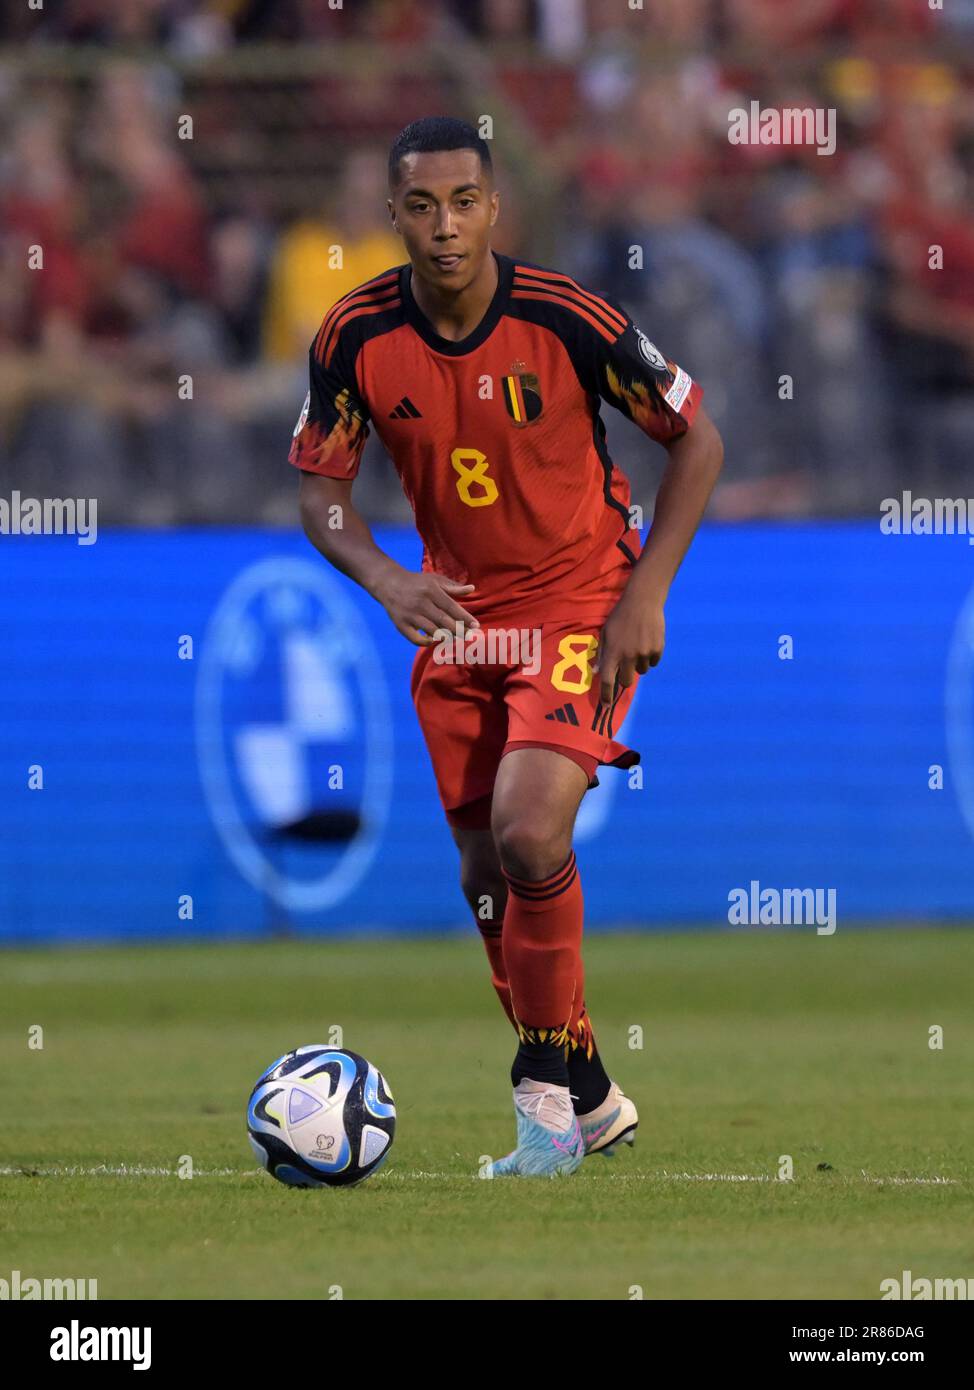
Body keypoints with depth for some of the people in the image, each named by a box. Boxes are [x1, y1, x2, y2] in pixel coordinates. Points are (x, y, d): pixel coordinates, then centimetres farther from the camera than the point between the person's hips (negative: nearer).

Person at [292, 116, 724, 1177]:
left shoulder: (568, 320, -19)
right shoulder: (357, 336, -11)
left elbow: (697, 440, -8)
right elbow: (319, 488, 0)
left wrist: (645, 594, -14)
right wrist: (384, 579, -20)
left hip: (581, 609, -4)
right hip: (455, 617, 5)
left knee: (527, 831, -24)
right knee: (485, 877, 8)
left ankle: (546, 1086, -7)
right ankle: (589, 1101, 25)